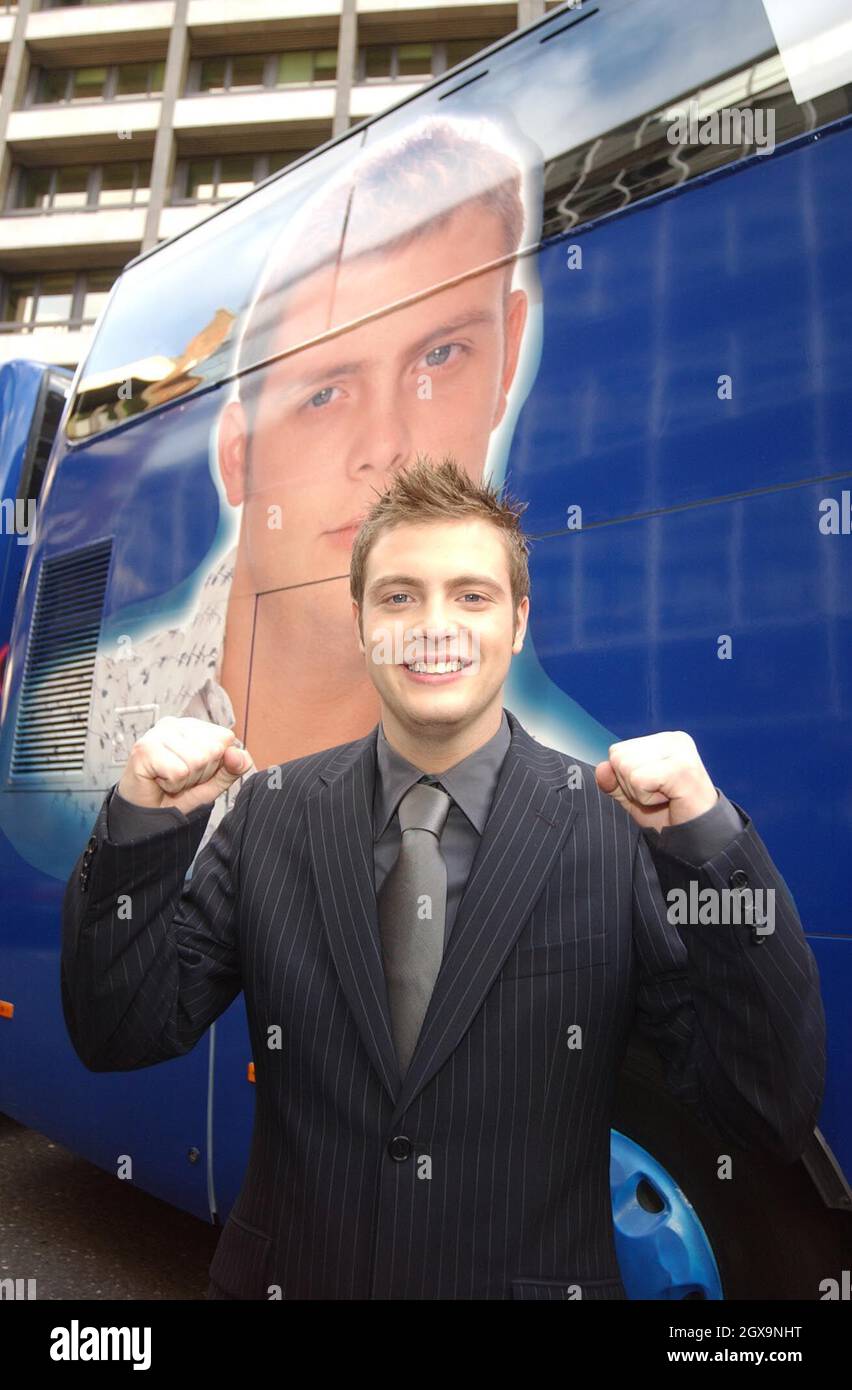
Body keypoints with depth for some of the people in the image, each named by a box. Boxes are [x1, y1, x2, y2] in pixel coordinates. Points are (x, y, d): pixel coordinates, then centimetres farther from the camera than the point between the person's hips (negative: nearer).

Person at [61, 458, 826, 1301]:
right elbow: (121, 1038, -7)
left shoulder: (621, 826, -17)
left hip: (536, 1277, -1)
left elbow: (774, 1119, -19)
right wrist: (138, 827, -22)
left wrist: (713, 844, -31)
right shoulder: (270, 813, -10)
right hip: (287, 1276, 2)